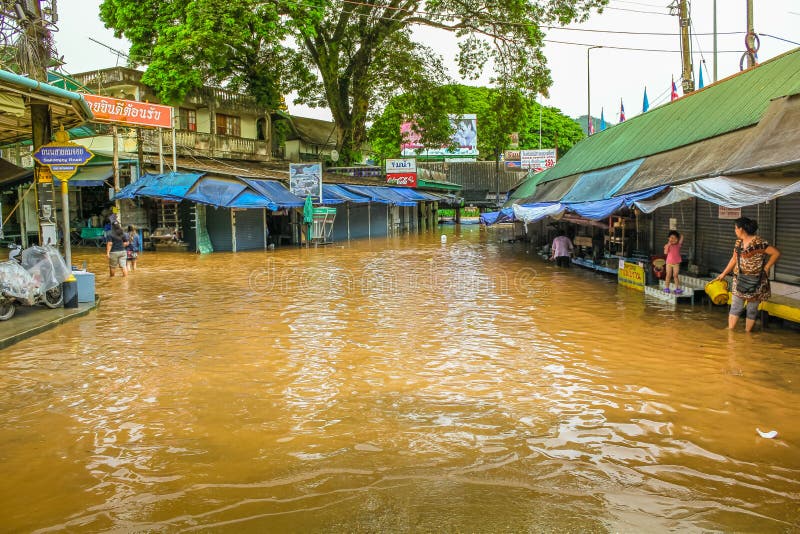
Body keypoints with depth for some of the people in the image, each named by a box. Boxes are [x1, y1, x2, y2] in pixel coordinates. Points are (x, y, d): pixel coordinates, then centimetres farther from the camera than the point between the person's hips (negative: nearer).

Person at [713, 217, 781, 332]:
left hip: (755, 281, -6)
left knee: (752, 309, 6)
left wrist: (766, 268, -12)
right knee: (735, 307, 3)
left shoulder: (758, 242, -17)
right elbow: (734, 259, 16)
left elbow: (776, 253, -16)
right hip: (739, 280, 6)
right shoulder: (739, 242, 6)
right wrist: (724, 274, 18)